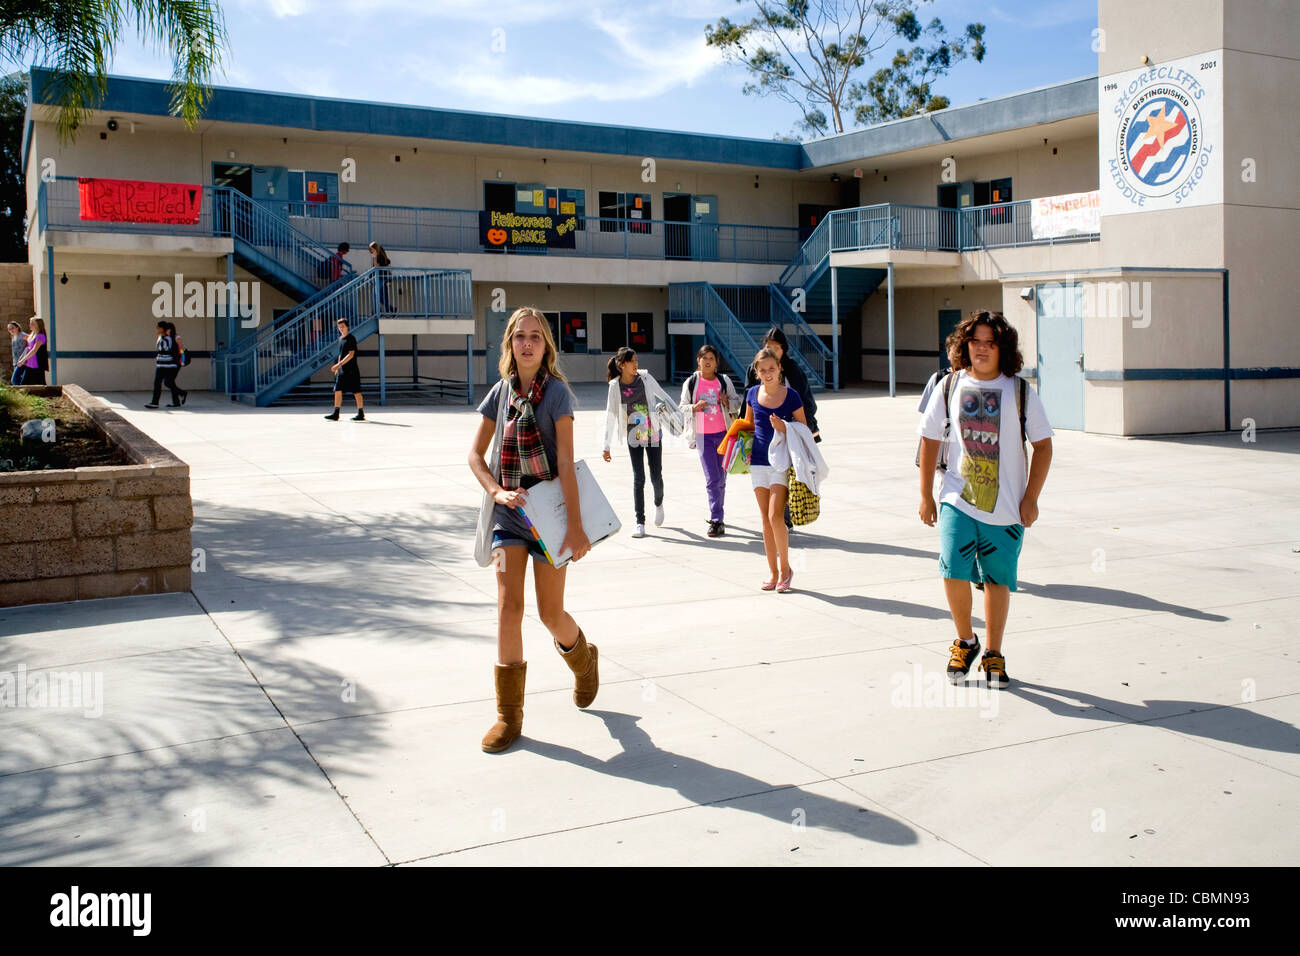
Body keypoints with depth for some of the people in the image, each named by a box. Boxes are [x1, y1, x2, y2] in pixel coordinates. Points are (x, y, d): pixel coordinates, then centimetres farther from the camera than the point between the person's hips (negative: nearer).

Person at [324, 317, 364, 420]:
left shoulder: (351, 338, -10)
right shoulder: (340, 338, 15)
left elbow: (351, 354, -18)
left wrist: (339, 364, -23)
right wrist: (337, 368, 18)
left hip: (351, 370, -8)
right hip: (342, 370, 8)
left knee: (356, 391, -2)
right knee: (338, 390, 3)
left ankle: (361, 414, 4)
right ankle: (336, 414, 6)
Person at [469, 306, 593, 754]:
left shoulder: (556, 391, -10)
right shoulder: (501, 393, 3)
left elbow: (566, 463, -16)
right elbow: (475, 454, 8)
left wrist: (575, 526, -18)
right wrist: (498, 492, -10)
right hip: (510, 511, 4)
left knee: (550, 612, 5)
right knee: (508, 606, -3)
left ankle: (583, 658, 39)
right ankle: (509, 714, 3)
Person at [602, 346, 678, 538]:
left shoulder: (645, 377, -4)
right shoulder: (615, 386, -4)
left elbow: (663, 396, 7)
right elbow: (610, 416, -1)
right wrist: (606, 446, -2)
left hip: (653, 433, 0)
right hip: (634, 436, 0)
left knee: (655, 476, 2)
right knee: (638, 478, -3)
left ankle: (659, 503, 36)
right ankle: (640, 522, 6)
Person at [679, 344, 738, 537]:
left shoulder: (724, 381, 4)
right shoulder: (690, 383, 1)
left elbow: (736, 401, 13)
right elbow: (683, 406, 8)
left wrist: (727, 403, -10)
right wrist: (695, 407, -13)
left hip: (723, 434, 2)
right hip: (703, 436, -2)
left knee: (721, 478, 10)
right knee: (712, 479, -11)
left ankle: (716, 516, 27)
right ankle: (717, 521, -10)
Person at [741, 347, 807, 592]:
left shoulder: (791, 396, -6)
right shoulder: (753, 394, 4)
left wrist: (784, 429, -19)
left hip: (782, 462, -4)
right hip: (759, 462, 4)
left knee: (775, 517, -14)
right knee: (765, 520, 8)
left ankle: (785, 568, 5)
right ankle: (773, 573, 18)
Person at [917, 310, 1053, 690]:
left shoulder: (1020, 392, -1)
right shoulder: (950, 387, 3)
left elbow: (1043, 445, 3)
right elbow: (930, 439, 9)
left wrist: (1030, 499, -3)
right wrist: (926, 496, 7)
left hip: (1007, 508, 0)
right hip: (958, 501, 0)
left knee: (998, 579, 6)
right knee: (954, 572, -12)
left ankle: (993, 654, 24)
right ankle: (965, 641, 13)